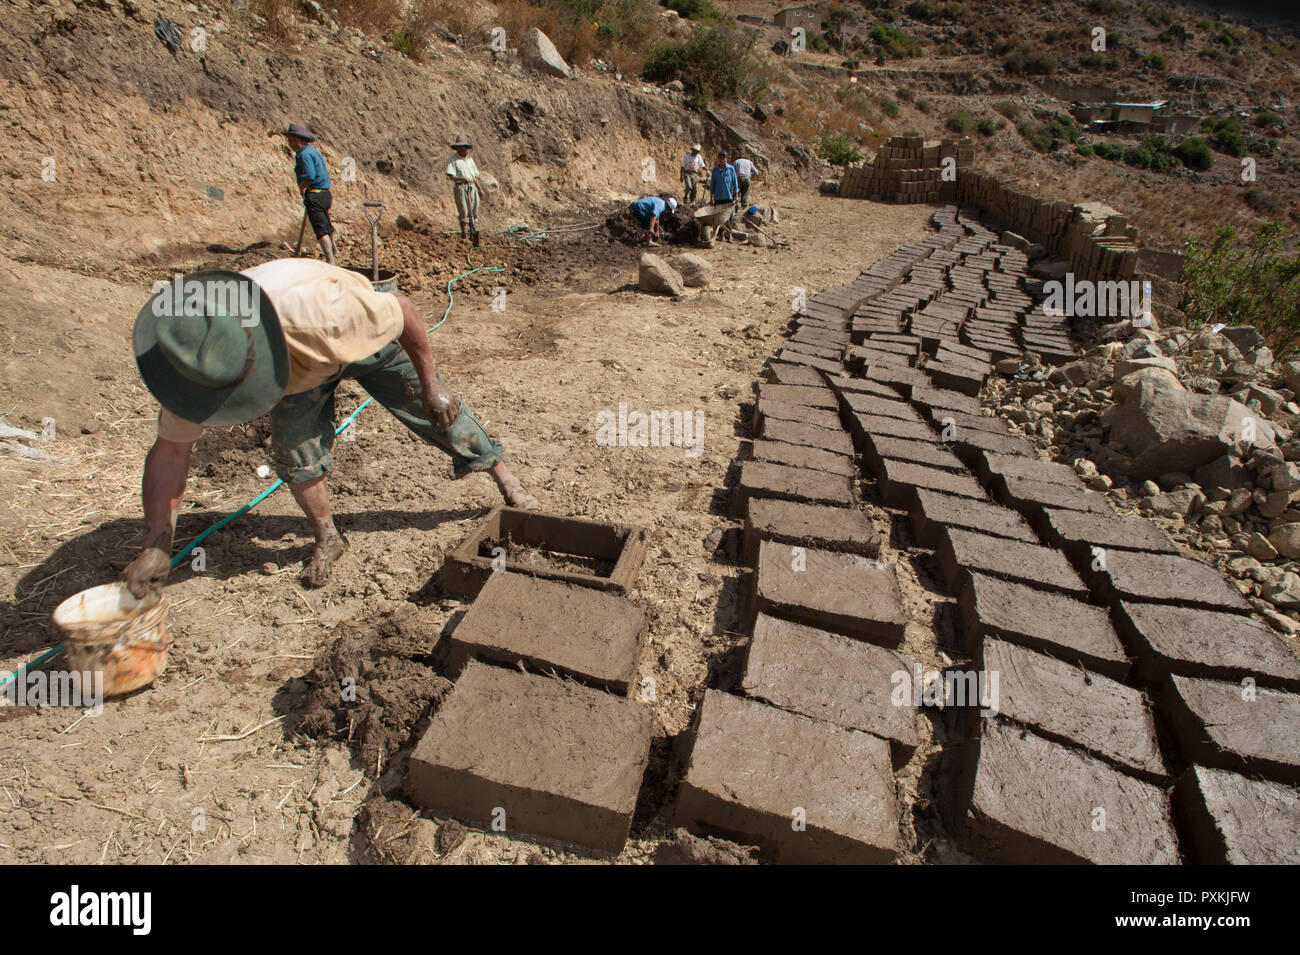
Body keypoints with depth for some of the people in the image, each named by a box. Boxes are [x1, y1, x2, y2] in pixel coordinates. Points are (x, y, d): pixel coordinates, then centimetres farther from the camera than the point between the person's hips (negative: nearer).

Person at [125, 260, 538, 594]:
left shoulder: (321, 308, -48)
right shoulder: (198, 362, -32)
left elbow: (403, 309, -30)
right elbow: (168, 452, -21)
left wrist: (429, 383, -19)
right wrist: (156, 545, -24)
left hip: (366, 335, -3)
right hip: (299, 365, 3)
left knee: (436, 408, 3)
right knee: (294, 445, -11)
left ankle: (504, 476, 25)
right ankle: (327, 539, 14)